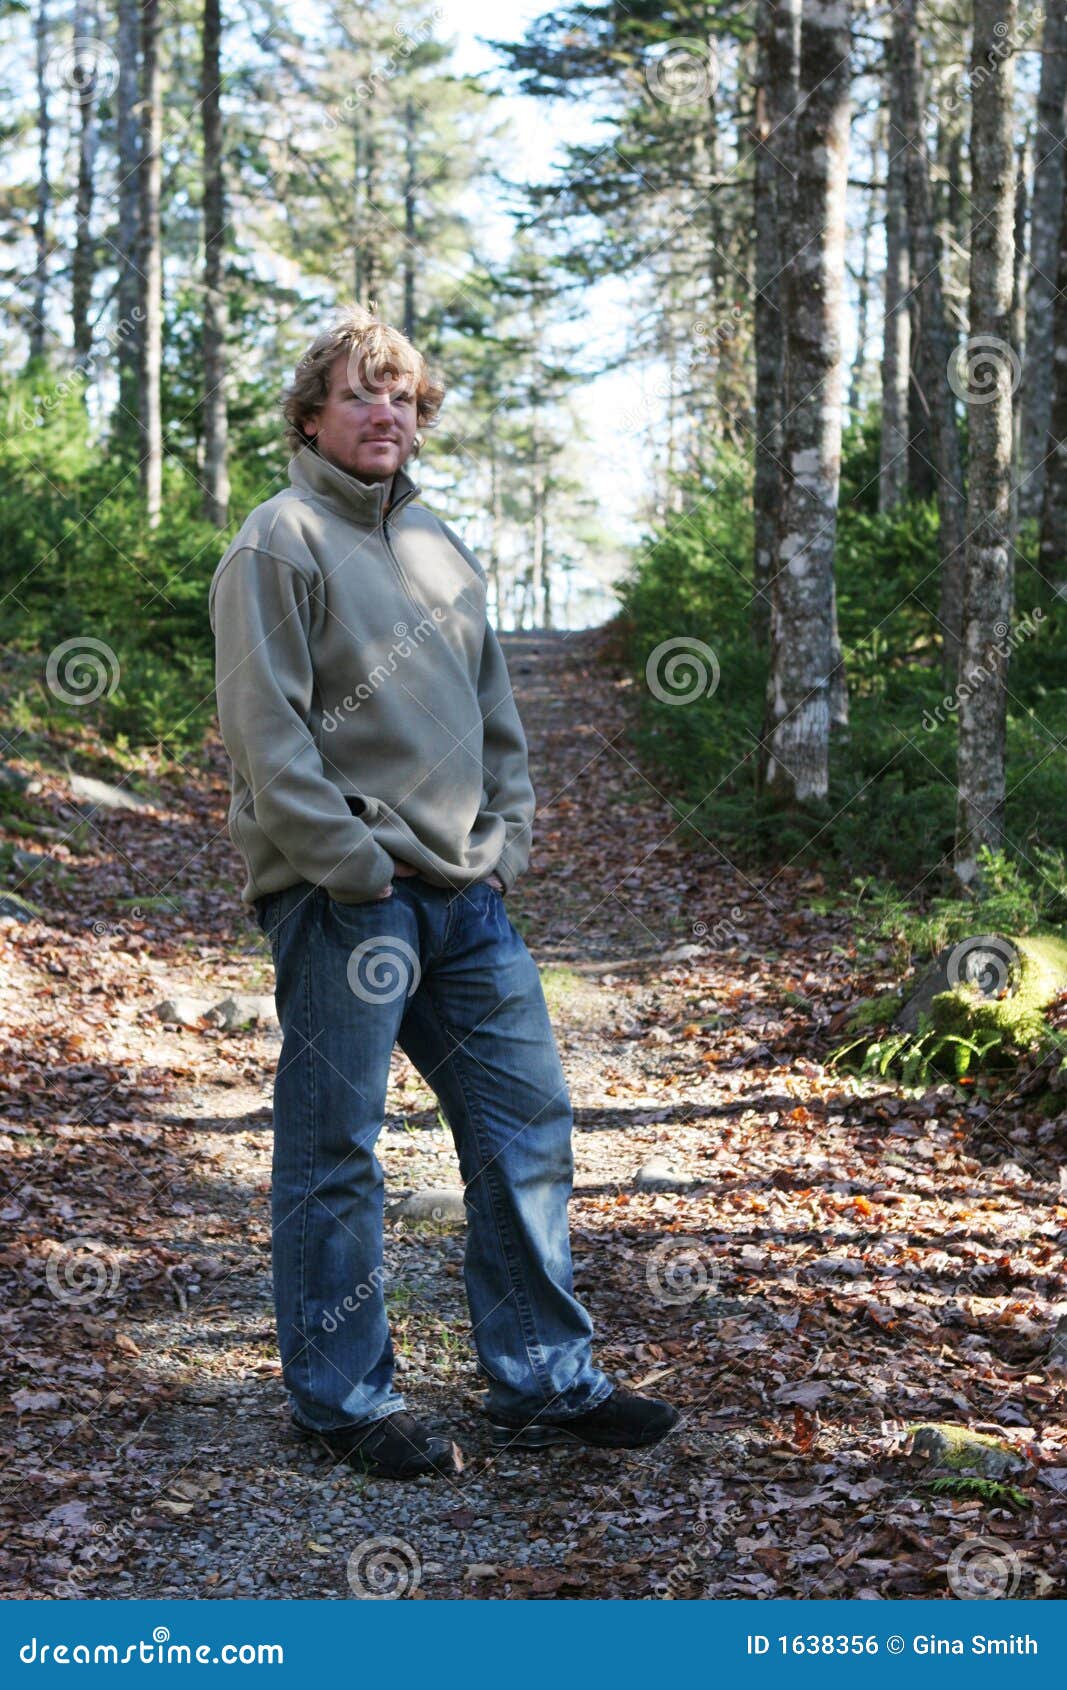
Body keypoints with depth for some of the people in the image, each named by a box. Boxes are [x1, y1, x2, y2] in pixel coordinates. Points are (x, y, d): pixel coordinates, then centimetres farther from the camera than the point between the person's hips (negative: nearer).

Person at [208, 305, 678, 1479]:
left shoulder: (439, 546, 18)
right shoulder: (280, 543, -5)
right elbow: (266, 733, -13)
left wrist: (505, 840, 9)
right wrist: (353, 867, -16)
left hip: (466, 895, 8)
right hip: (338, 899, -7)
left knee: (528, 1123, 8)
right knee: (333, 1156, 1)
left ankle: (544, 1384, 19)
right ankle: (344, 1400, 14)